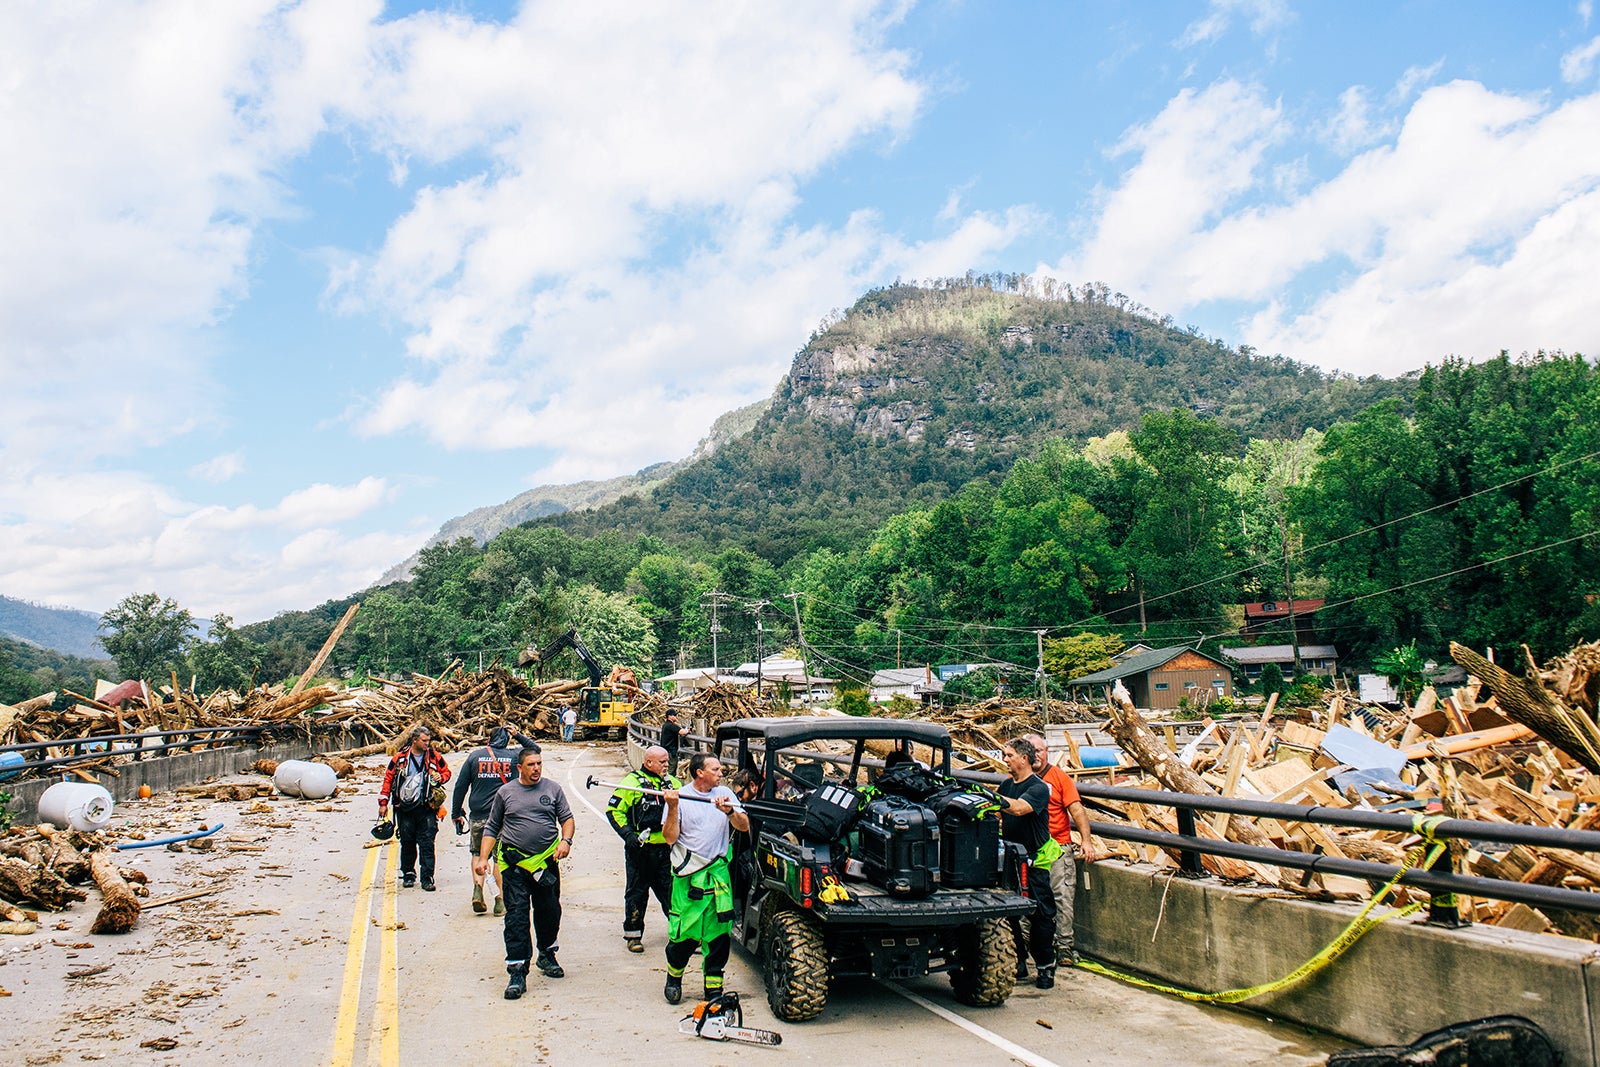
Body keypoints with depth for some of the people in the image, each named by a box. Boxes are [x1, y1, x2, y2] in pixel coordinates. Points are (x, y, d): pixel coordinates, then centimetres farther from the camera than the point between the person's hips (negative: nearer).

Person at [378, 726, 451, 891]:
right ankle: (408, 874, 26)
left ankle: (427, 878, -3)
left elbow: (446, 772, 17)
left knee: (427, 843, -5)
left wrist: (440, 777, -7)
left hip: (426, 807, 0)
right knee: (407, 842, 9)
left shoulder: (434, 756, 2)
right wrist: (383, 802, 7)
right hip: (405, 808, 0)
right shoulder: (401, 757, 0)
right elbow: (388, 778, 8)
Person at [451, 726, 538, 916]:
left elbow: (460, 786, 4)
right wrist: (518, 735, 20)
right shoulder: (513, 756, 3)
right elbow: (534, 750, 21)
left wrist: (456, 813, 11)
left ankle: (477, 888, -1)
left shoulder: (474, 756, 4)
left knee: (477, 854, 18)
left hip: (478, 815, 1)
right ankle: (500, 900, 4)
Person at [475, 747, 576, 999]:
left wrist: (565, 840, -11)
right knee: (516, 916, -7)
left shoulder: (552, 789, 6)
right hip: (515, 864, -2)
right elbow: (492, 828, 10)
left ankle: (546, 956, 34)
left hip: (547, 861, 2)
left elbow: (567, 818, 8)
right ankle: (517, 972, -6)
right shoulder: (505, 792, 6)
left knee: (550, 912, 11)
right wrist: (483, 858, 1)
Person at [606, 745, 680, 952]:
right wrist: (627, 834, -17)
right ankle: (633, 934, 17)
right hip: (640, 848, -4)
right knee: (637, 892, 6)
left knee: (671, 889, 9)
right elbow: (613, 810, -7)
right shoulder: (633, 782, -6)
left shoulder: (672, 783, 11)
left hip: (666, 848, 4)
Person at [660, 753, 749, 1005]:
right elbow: (670, 838, -6)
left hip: (719, 873, 3)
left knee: (719, 932, 3)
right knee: (684, 933, -2)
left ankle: (714, 988, 15)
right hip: (688, 876, -3)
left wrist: (730, 811, -16)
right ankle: (674, 977, 24)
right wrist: (672, 808, -18)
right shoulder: (680, 796, -1)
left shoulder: (725, 793, 9)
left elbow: (744, 826, 2)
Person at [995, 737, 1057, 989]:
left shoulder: (1039, 788, -13)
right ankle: (1018, 963, 17)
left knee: (1041, 916, -1)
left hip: (1034, 861, -6)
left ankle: (1046, 968, 9)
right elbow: (997, 814, 16)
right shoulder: (1006, 785, 9)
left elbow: (1018, 808, -30)